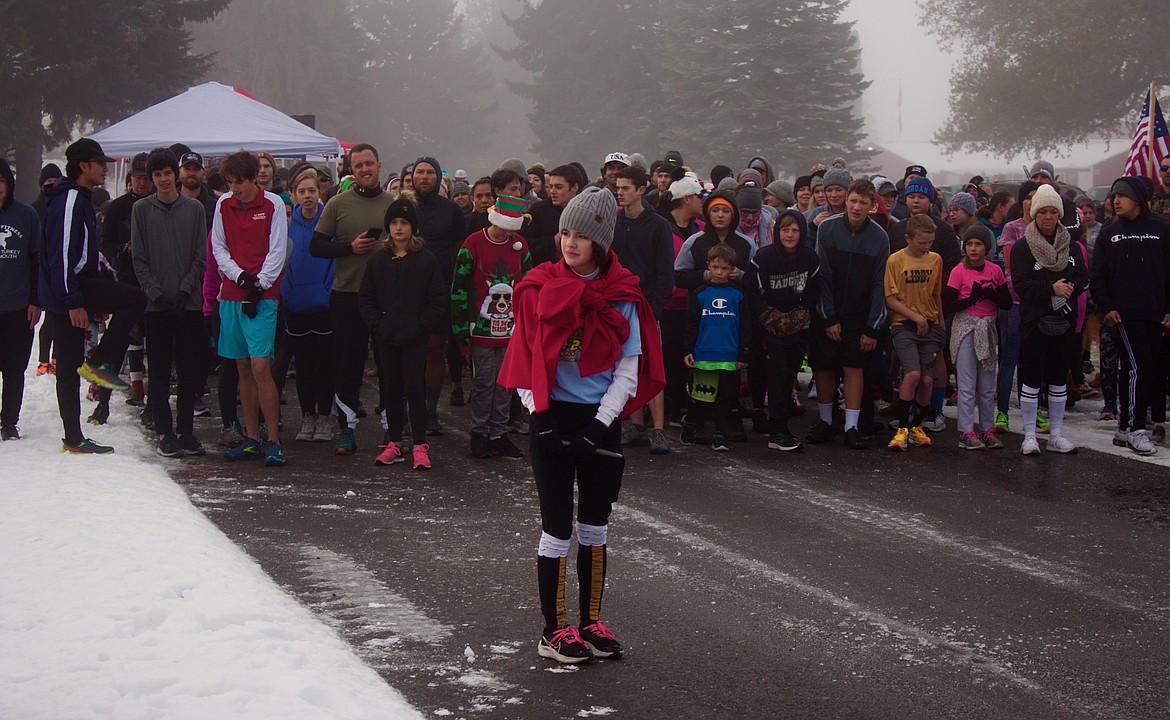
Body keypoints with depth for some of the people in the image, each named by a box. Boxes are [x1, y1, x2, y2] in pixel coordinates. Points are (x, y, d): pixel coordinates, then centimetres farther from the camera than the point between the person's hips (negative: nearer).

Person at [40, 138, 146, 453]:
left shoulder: (80, 199, 19)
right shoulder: (71, 200, -14)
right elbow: (62, 253, -21)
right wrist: (74, 301, -24)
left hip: (63, 295, 10)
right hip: (67, 289, -10)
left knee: (69, 369, 9)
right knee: (135, 300, -13)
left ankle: (74, 438, 11)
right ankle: (99, 362, -9)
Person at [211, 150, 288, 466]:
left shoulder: (273, 204, -2)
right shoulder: (224, 205, 9)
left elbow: (277, 251, -3)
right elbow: (218, 248, 10)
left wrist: (258, 286, -10)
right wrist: (239, 276, -6)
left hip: (263, 297, -4)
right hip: (232, 296, 4)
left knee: (260, 366, -12)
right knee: (244, 369, 8)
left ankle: (273, 441, -8)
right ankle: (251, 438, 14)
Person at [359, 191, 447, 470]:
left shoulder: (426, 260, -2)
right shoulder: (378, 260, 7)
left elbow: (438, 301, -3)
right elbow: (366, 299, 8)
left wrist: (422, 327, -11)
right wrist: (377, 326, -4)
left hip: (415, 339, -3)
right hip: (386, 339, 3)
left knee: (415, 388, -4)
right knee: (391, 389, 9)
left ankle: (420, 445, 0)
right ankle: (394, 443, 17)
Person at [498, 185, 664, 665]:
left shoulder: (621, 296, -3)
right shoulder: (539, 288, -3)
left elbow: (629, 369, -1)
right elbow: (523, 359, 1)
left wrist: (601, 423, -10)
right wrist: (540, 414, -10)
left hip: (601, 421, 1)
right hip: (552, 420, -1)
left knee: (596, 528, 11)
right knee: (558, 529, 1)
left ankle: (591, 622, 22)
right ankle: (554, 630, 8)